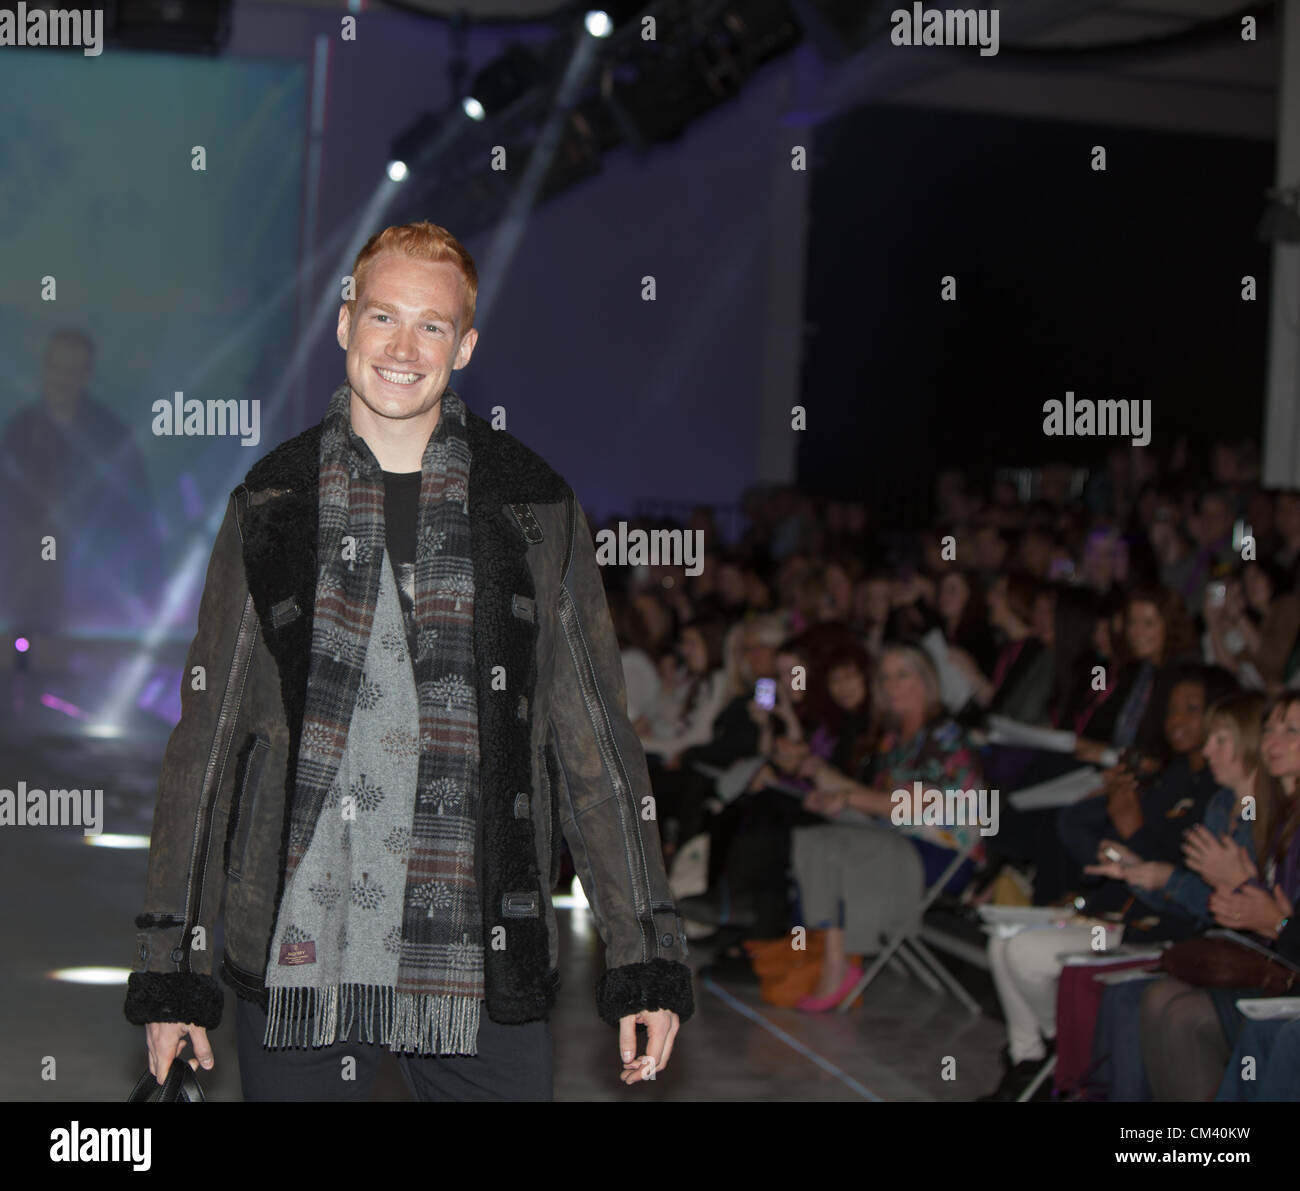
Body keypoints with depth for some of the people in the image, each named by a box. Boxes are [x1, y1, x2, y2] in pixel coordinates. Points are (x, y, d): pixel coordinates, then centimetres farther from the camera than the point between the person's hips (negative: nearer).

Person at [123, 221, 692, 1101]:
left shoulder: (536, 508, 4)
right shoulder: (271, 506, 5)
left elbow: (595, 741, 5)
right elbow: (208, 738, 7)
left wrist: (645, 959, 1)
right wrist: (172, 966, 4)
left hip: (480, 965, 0)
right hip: (296, 961, 0)